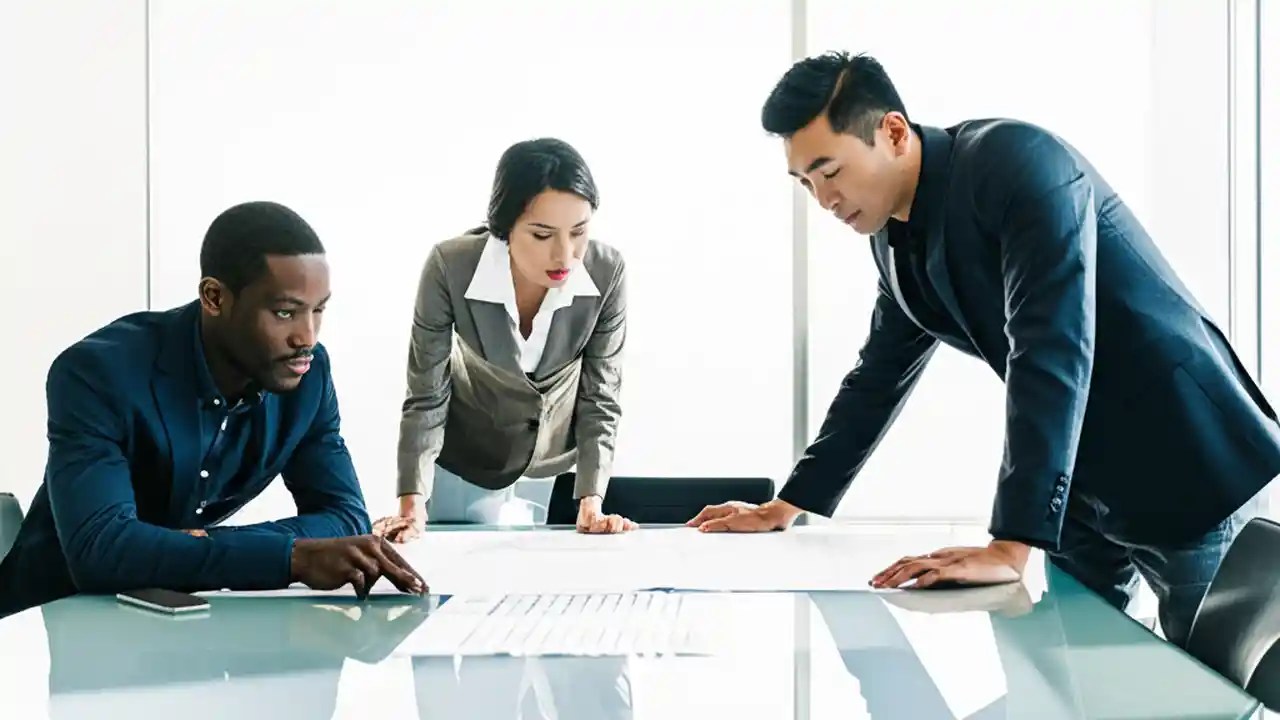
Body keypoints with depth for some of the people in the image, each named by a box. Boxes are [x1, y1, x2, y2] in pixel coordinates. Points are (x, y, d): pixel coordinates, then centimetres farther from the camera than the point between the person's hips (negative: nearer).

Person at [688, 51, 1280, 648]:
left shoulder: (1017, 161, -23)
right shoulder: (896, 238, 3)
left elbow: (1052, 351, -32)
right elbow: (878, 378, 16)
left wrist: (1012, 547, -37)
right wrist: (787, 507, 16)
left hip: (1186, 466, -7)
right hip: (1082, 485, 8)